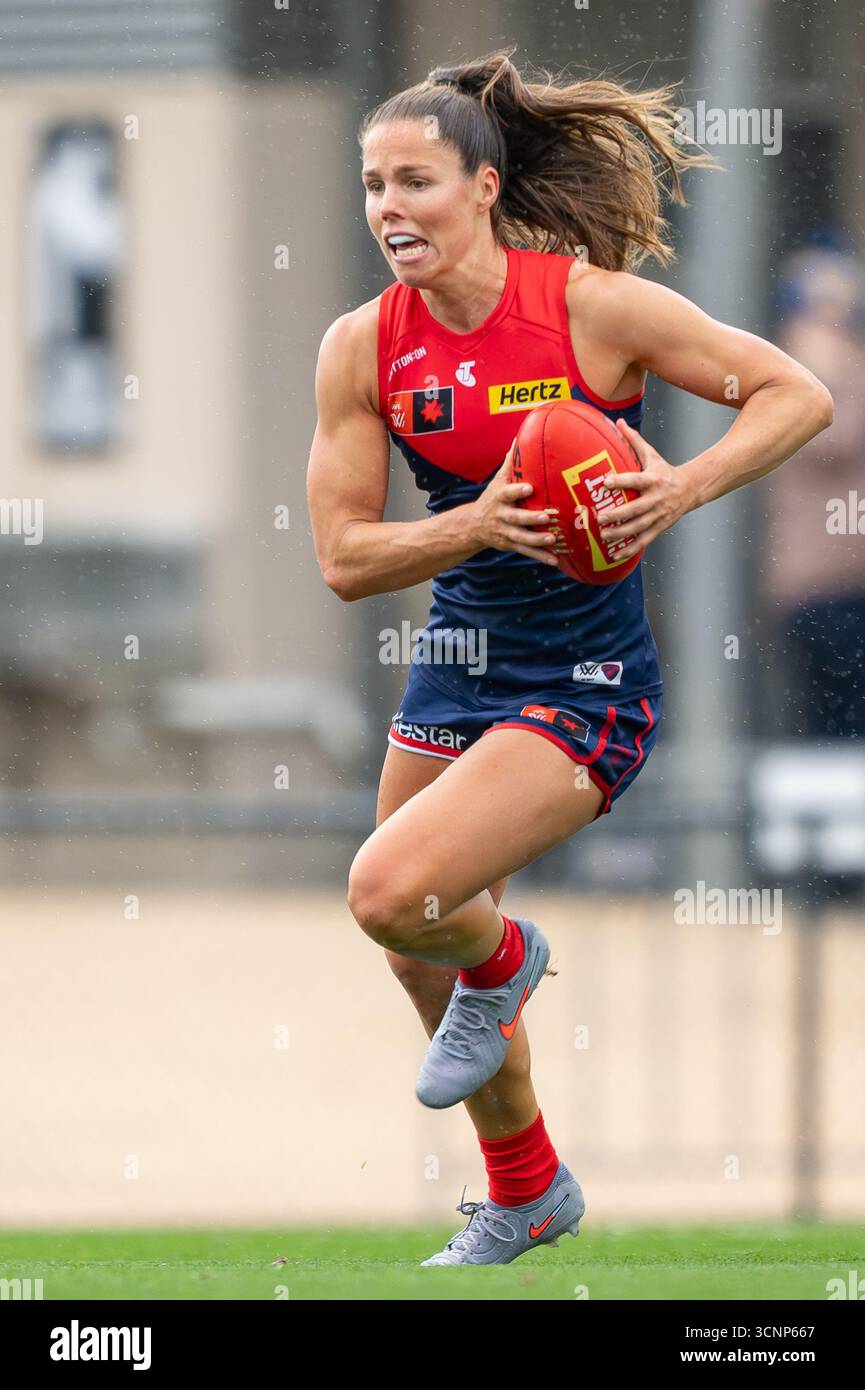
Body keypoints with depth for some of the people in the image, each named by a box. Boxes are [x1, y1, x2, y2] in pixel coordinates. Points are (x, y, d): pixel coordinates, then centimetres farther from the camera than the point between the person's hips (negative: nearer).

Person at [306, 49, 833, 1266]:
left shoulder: (595, 307, -17)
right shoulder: (362, 347, -6)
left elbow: (800, 396, -10)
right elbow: (345, 558, -5)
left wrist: (681, 491, -24)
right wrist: (481, 523, -22)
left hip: (585, 690, -6)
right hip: (457, 664, 6)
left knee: (391, 895, -25)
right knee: (424, 961, 18)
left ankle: (502, 960, 12)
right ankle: (527, 1192, 42)